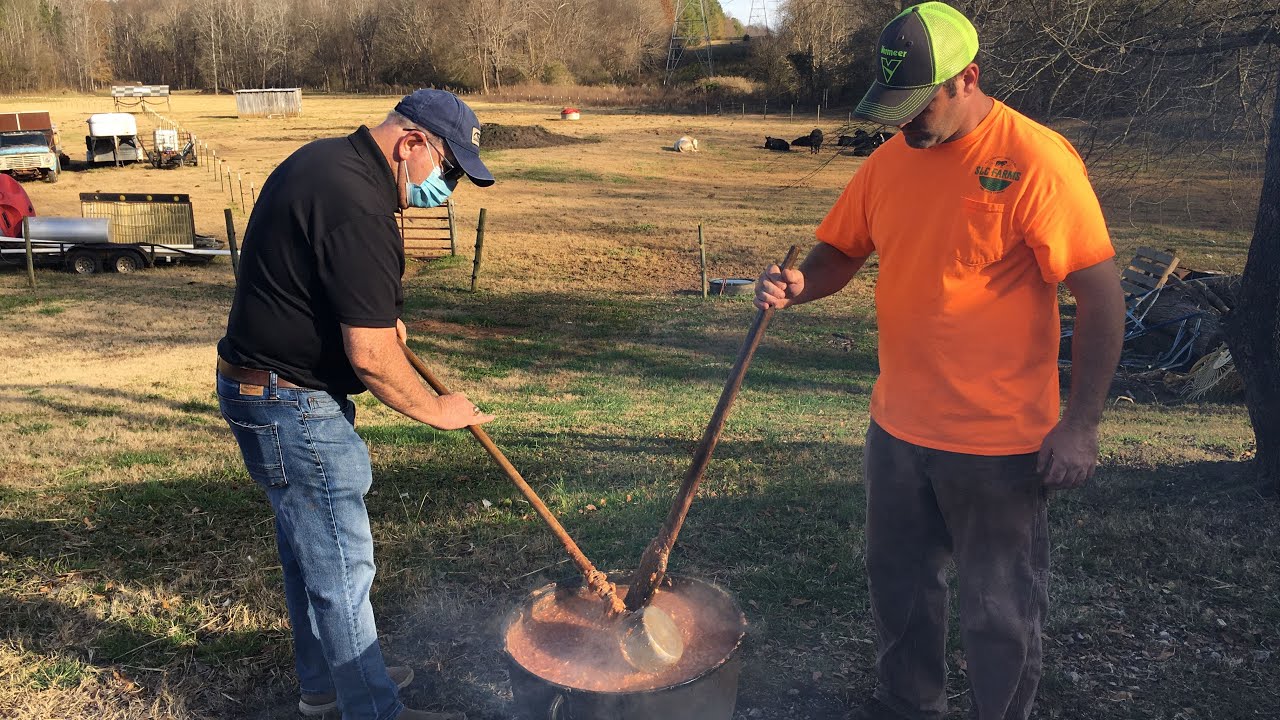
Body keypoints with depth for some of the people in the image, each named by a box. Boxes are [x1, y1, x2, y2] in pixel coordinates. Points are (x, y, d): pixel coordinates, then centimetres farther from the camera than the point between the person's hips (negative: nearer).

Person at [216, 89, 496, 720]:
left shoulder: (323, 159, 8)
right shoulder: (358, 207, -25)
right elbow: (370, 356, -25)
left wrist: (378, 315, 14)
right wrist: (436, 410, -10)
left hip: (260, 385, 11)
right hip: (293, 407, -11)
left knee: (308, 550, 22)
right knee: (341, 565, 2)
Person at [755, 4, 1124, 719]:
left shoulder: (1037, 159, -16)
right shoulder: (890, 161, 2)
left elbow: (1102, 295, -16)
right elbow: (840, 253, 10)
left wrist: (1080, 423, -17)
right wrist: (799, 284, -13)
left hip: (1000, 443, -6)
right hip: (899, 428, 7)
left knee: (999, 614, 12)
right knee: (900, 584, 23)